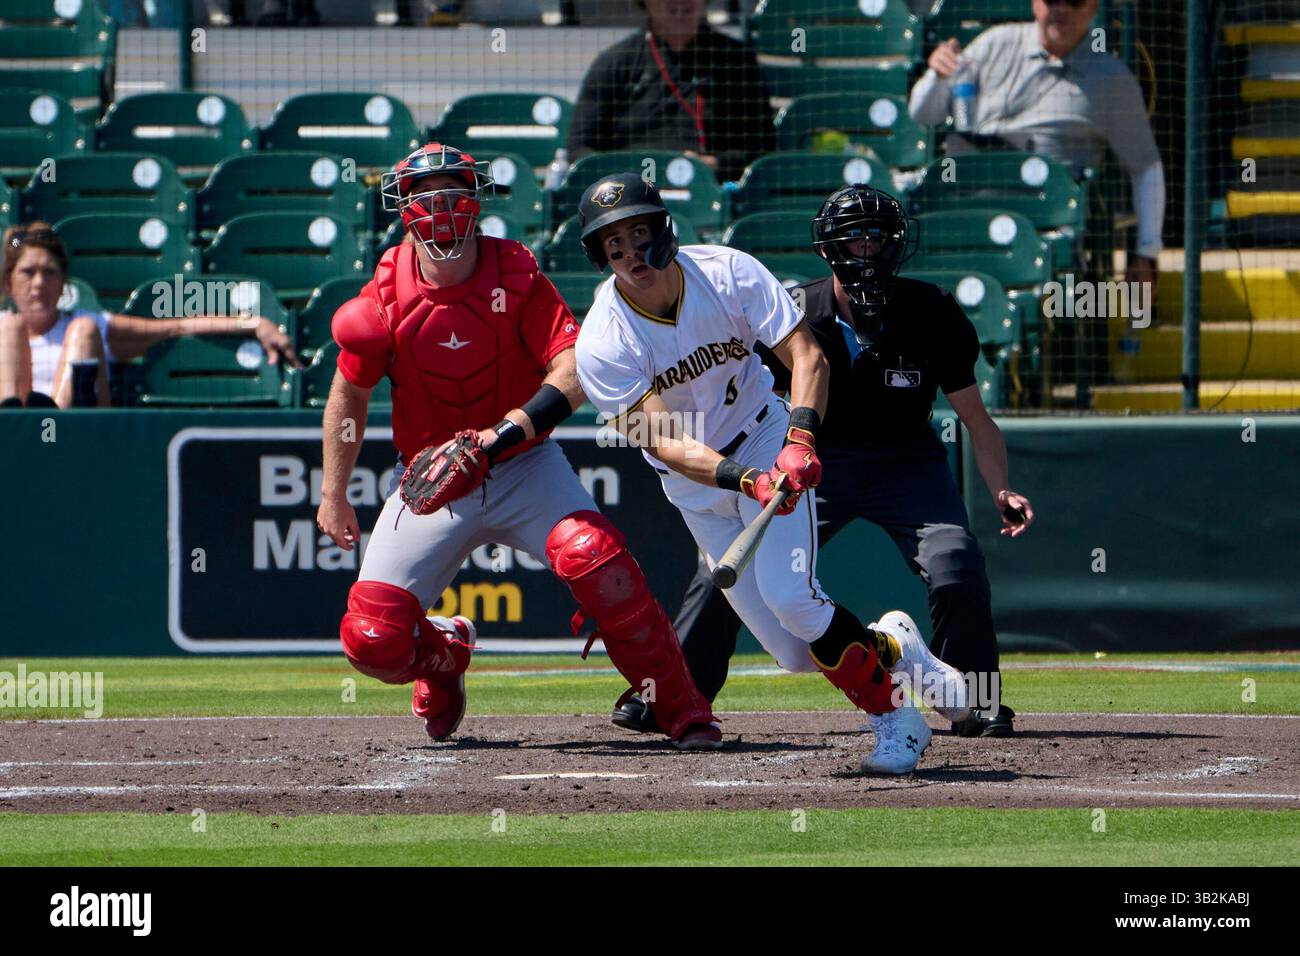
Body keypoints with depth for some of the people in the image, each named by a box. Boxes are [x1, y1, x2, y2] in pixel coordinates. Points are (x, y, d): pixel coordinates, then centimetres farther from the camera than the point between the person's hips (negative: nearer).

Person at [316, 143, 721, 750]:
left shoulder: (516, 275, -11)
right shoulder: (386, 298, -8)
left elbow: (574, 373, -21)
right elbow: (350, 392, 8)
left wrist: (500, 436, -35)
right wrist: (333, 493, 9)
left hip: (523, 469, -1)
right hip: (432, 483, 2)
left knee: (592, 554, -31)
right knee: (372, 643, -11)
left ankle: (683, 712, -18)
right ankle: (444, 655, 29)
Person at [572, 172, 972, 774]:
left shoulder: (728, 273, -19)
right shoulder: (601, 346, -22)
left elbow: (805, 353, -21)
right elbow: (663, 442, -29)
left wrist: (799, 441, -39)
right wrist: (744, 479, -45)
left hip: (767, 444, -1)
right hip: (695, 485, 1)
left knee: (790, 598, -23)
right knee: (796, 653, -6)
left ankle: (896, 720, -4)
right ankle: (891, 648, 24)